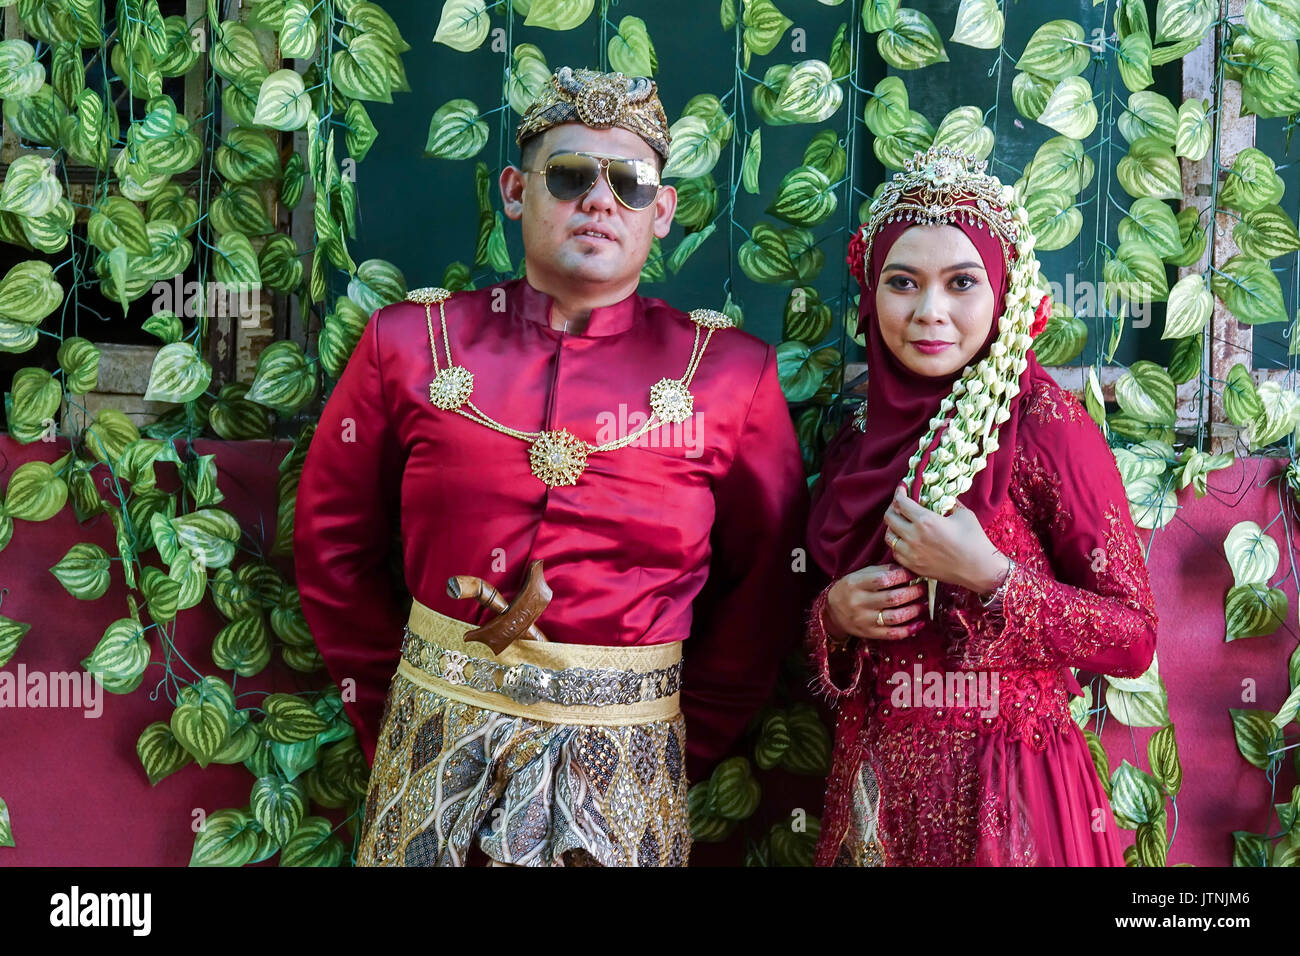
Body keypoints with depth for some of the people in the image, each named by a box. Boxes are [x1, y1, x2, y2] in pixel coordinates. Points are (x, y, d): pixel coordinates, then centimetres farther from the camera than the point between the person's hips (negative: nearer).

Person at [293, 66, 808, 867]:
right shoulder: (412, 342, -3)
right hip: (438, 741, 1)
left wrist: (689, 743, 1)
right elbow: (334, 544, 5)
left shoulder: (729, 371, -5)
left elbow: (766, 585, 2)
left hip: (622, 760, 0)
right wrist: (391, 718, 4)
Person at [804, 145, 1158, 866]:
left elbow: (1134, 638, -11)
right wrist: (833, 617, -7)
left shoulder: (1046, 424, -11)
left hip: (1005, 793, -4)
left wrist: (988, 577, -22)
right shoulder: (859, 440, 2)